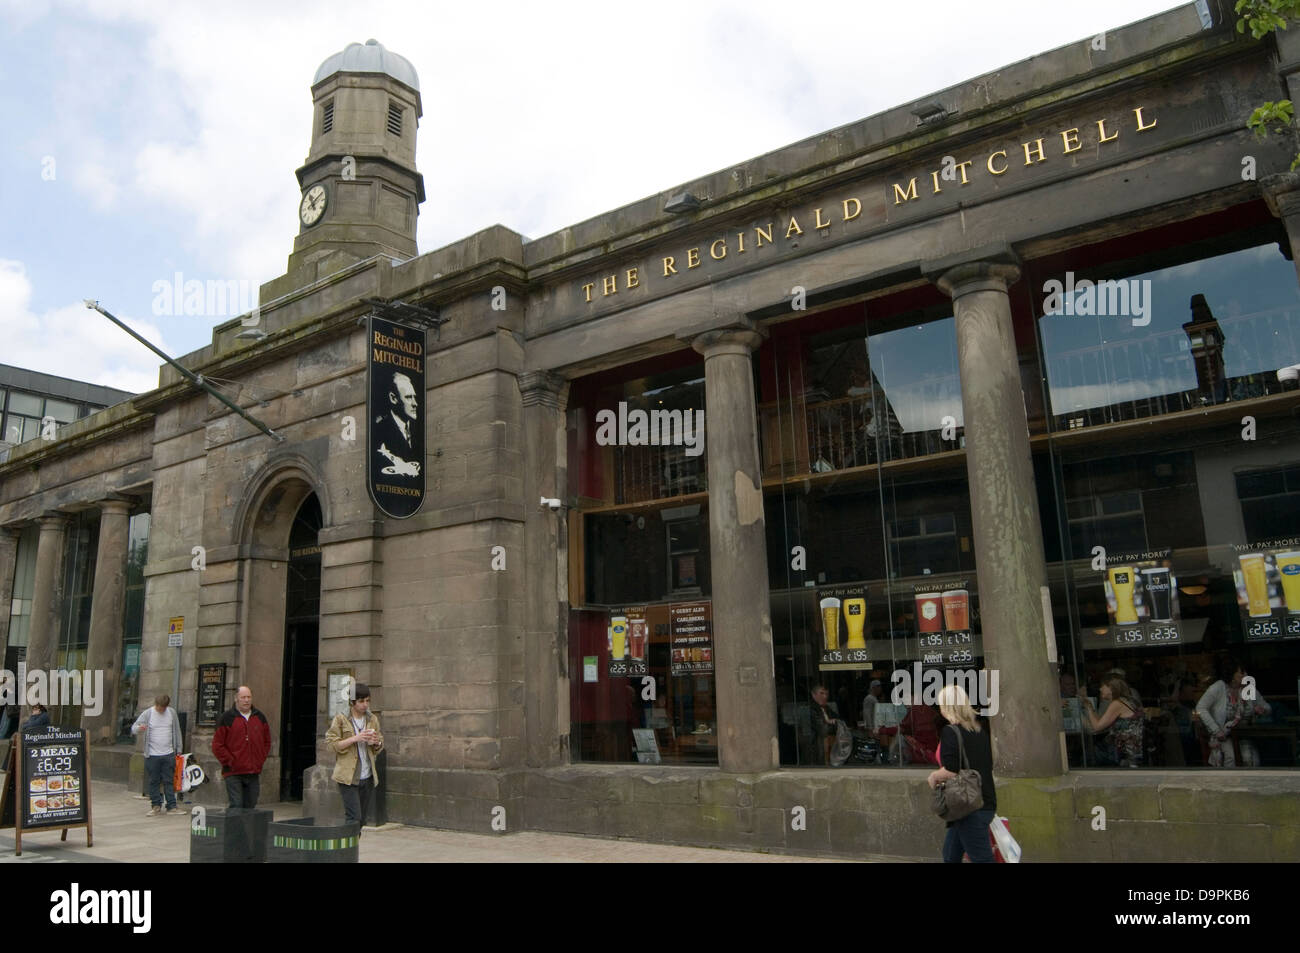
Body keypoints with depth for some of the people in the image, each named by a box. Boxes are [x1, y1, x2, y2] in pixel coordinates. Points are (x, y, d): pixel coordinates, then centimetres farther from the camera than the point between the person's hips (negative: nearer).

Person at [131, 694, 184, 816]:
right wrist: (139, 728, -30)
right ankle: (156, 806, 17)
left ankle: (172, 807, 8)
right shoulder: (147, 714, -3)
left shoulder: (172, 712, 5)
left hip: (169, 754, 1)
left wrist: (178, 749, 12)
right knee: (153, 782, 5)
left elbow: (177, 731, 12)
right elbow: (133, 728, -5)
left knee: (169, 781, 4)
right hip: (152, 755, -1)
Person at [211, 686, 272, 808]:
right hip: (233, 773, -4)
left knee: (250, 806, 9)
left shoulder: (260, 717, 11)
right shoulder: (227, 718, -2)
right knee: (236, 806, -8)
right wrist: (229, 761, -7)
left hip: (254, 772, 4)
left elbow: (267, 742, 18)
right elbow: (217, 745, -3)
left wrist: (261, 760, 8)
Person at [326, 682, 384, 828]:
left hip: (367, 776, 5)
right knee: (354, 817, -11)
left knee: (362, 818, 9)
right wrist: (355, 738, -19)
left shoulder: (372, 719, 9)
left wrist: (377, 742, -7)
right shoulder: (341, 719, -4)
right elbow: (333, 744, -8)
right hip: (348, 777, -5)